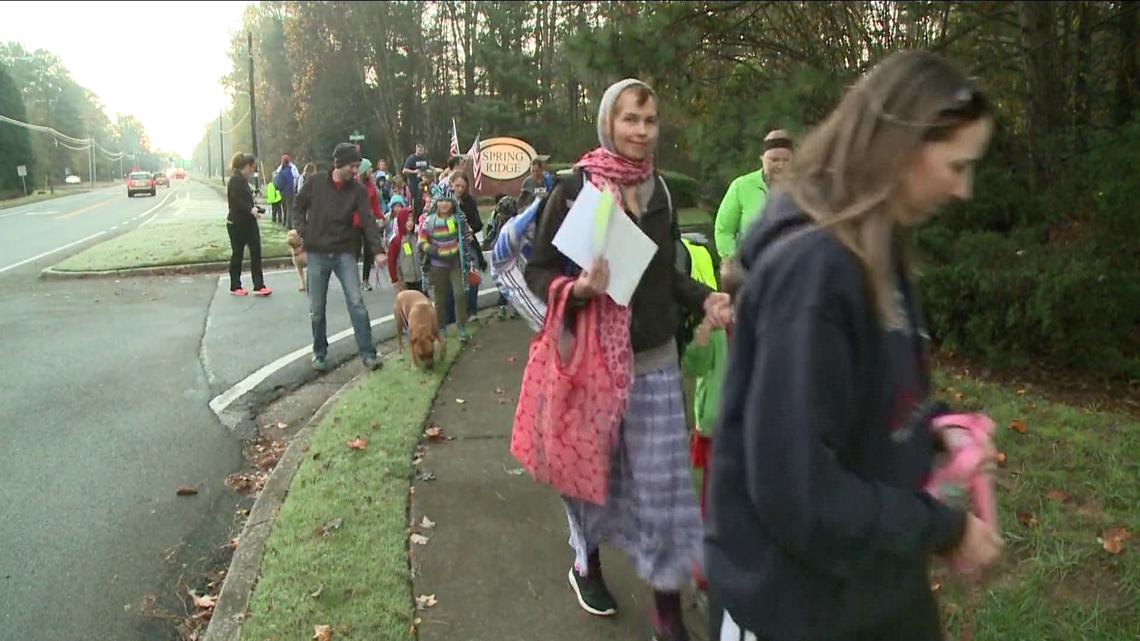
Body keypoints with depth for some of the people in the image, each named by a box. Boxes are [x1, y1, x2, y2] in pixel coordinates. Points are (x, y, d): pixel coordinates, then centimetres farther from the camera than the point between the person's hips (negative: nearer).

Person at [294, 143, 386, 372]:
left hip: (345, 254, 0)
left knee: (356, 303, -7)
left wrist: (378, 249, -20)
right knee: (316, 309, 8)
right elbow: (300, 206, 10)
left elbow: (368, 220, -10)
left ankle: (367, 353, -1)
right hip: (317, 254, 0)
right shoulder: (315, 182, -4)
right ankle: (319, 352, 24)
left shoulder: (358, 190, -3)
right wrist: (302, 231, -2)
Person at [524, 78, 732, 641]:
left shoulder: (658, 190, 6)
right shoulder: (573, 190, -9)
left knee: (662, 480, 4)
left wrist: (704, 298, -2)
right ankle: (586, 563, 42)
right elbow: (538, 269, -6)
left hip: (655, 361, 4)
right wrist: (578, 288, -26)